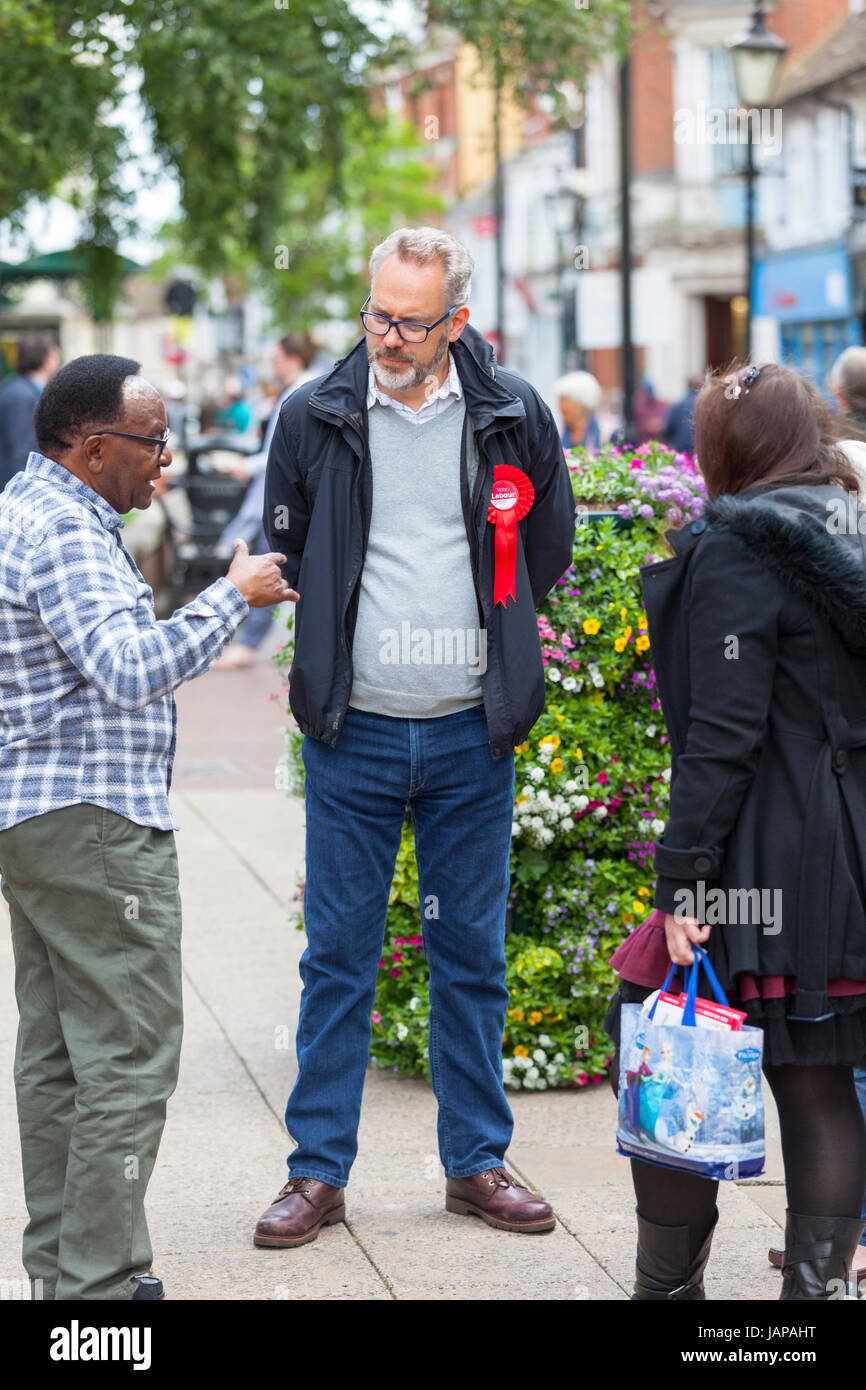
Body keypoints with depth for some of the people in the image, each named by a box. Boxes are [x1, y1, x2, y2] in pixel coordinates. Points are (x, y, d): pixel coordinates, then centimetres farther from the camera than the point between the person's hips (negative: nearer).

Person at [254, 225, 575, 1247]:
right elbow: (287, 557, 11)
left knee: (472, 957, 8)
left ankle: (477, 1162, 19)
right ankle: (318, 1172, 10)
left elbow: (546, 551, 13)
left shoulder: (514, 416, 0)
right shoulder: (314, 418, -2)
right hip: (352, 737, -1)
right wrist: (344, 649, 9)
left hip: (470, 738, 1)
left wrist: (488, 646, 11)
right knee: (338, 959, 3)